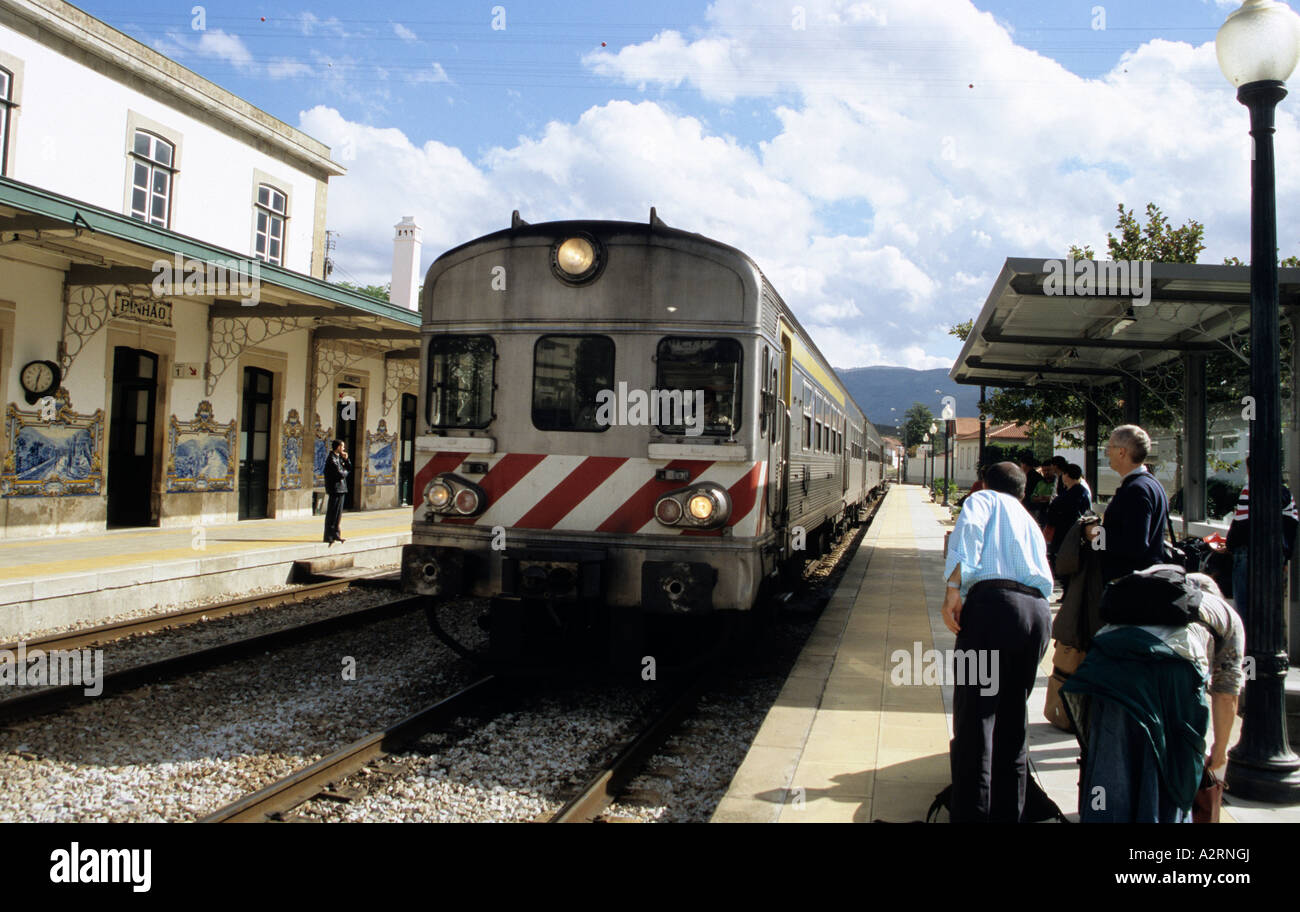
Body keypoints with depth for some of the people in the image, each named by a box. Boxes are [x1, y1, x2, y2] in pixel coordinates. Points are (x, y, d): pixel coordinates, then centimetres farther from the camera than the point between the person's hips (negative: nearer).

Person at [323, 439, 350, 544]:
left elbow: (349, 468, 16)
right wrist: (345, 472, 0)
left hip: (340, 488, 9)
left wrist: (346, 459, 2)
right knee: (332, 513, -5)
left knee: (338, 513, 14)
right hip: (335, 489, -9)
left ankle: (336, 534, 22)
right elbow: (340, 473, -21)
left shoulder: (339, 457, 15)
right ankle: (329, 537, -1)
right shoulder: (332, 459, -14)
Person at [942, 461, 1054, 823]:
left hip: (994, 602, -7)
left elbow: (968, 528, -7)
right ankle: (1008, 813, 23)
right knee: (1013, 718, 17)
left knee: (975, 716, -4)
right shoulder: (1030, 522, 34)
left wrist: (954, 589, -15)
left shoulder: (983, 499, 15)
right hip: (1039, 610, 7)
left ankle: (972, 815, -5)